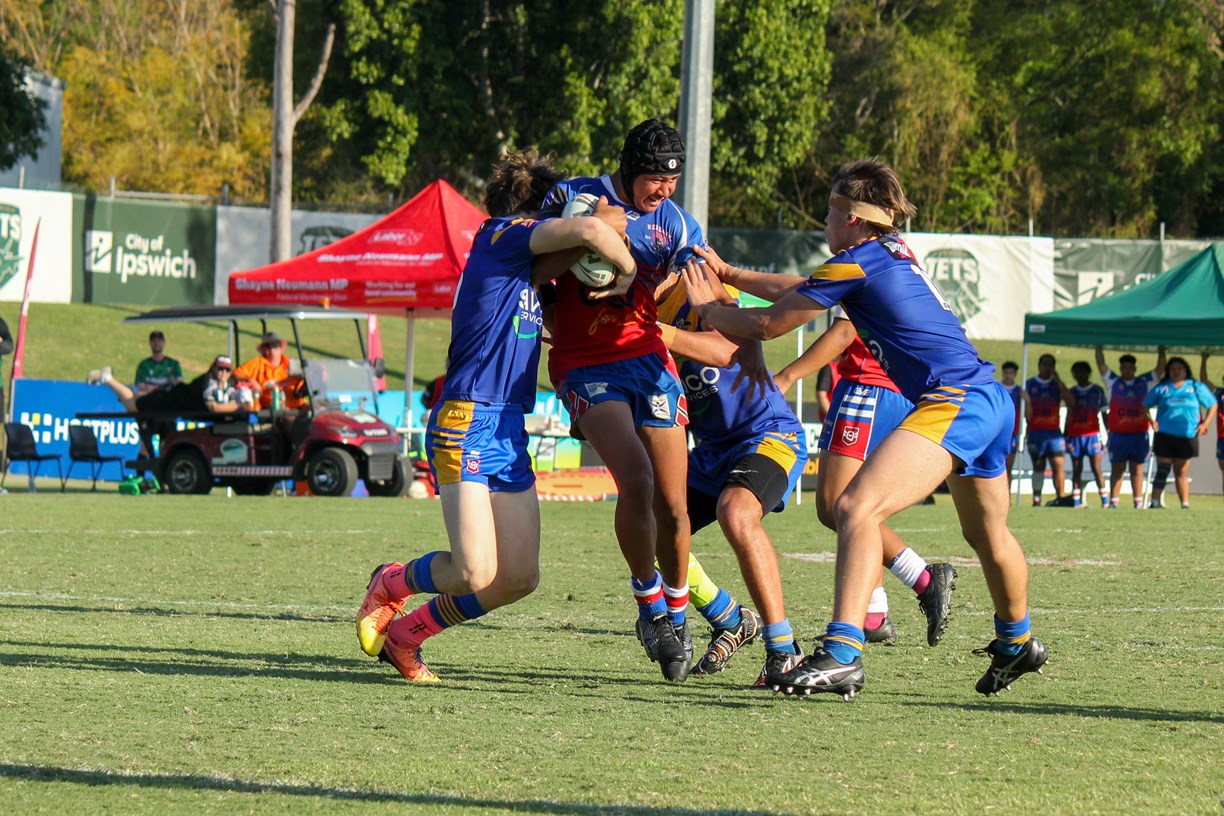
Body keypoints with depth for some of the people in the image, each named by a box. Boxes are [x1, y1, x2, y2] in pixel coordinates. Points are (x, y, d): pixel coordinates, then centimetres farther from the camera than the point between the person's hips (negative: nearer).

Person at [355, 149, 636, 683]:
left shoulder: (524, 258, 20)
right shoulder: (504, 235, -6)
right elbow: (589, 231, -21)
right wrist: (628, 269, -4)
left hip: (511, 433, 9)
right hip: (468, 423, -9)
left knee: (519, 578, 2)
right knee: (475, 573, -17)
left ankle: (403, 634, 19)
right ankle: (390, 584, 14)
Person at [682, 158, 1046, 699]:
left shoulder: (857, 262, -8)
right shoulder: (893, 251, 17)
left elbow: (766, 324, 0)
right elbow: (804, 289, 32)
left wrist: (705, 308, 17)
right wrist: (729, 276, 37)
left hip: (953, 404, -10)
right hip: (990, 397, 10)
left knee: (857, 507, -22)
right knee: (986, 534, 30)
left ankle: (842, 655, -36)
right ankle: (1017, 644, 51)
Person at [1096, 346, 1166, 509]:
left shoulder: (1144, 382, 11)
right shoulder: (1113, 382, 8)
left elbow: (1160, 369, 10)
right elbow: (1101, 365, 3)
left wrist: (1162, 351, 4)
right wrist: (1099, 347, -2)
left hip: (1139, 434, 1)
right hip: (1118, 434, -1)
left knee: (1137, 470, 3)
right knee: (1117, 469, 0)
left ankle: (1138, 501, 4)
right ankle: (1113, 501, -1)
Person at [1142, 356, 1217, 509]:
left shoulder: (1196, 387, 9)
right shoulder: (1161, 388, 9)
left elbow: (1212, 405, 15)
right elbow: (1145, 406, 13)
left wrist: (1205, 424, 2)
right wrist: (1152, 421, -3)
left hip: (1187, 437, 1)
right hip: (1165, 436, -1)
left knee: (1182, 472, 5)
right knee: (1162, 471, -4)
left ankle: (1185, 504, 8)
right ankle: (1155, 502, -4)